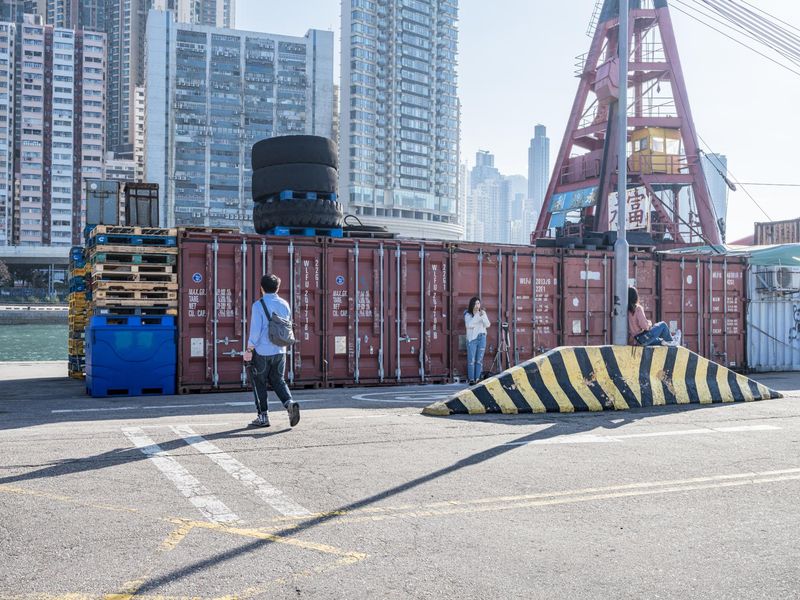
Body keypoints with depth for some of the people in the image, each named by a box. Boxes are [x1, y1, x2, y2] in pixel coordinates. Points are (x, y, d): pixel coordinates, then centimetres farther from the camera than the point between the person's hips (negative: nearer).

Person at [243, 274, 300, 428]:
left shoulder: (258, 305, -10)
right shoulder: (285, 304, 5)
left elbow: (255, 330, -15)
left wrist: (249, 350, -8)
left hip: (262, 351, -4)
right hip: (280, 351, 5)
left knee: (259, 383, 9)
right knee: (277, 381, 16)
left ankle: (263, 416, 11)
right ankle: (290, 403, -9)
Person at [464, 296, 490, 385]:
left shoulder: (483, 313, 8)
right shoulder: (468, 314, -2)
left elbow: (487, 325, -1)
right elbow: (469, 325, -17)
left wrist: (483, 316, -15)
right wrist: (477, 316, -21)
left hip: (482, 338, 3)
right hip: (472, 339, -3)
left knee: (479, 360, 3)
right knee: (471, 360, -7)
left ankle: (478, 379, 7)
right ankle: (471, 379, -4)